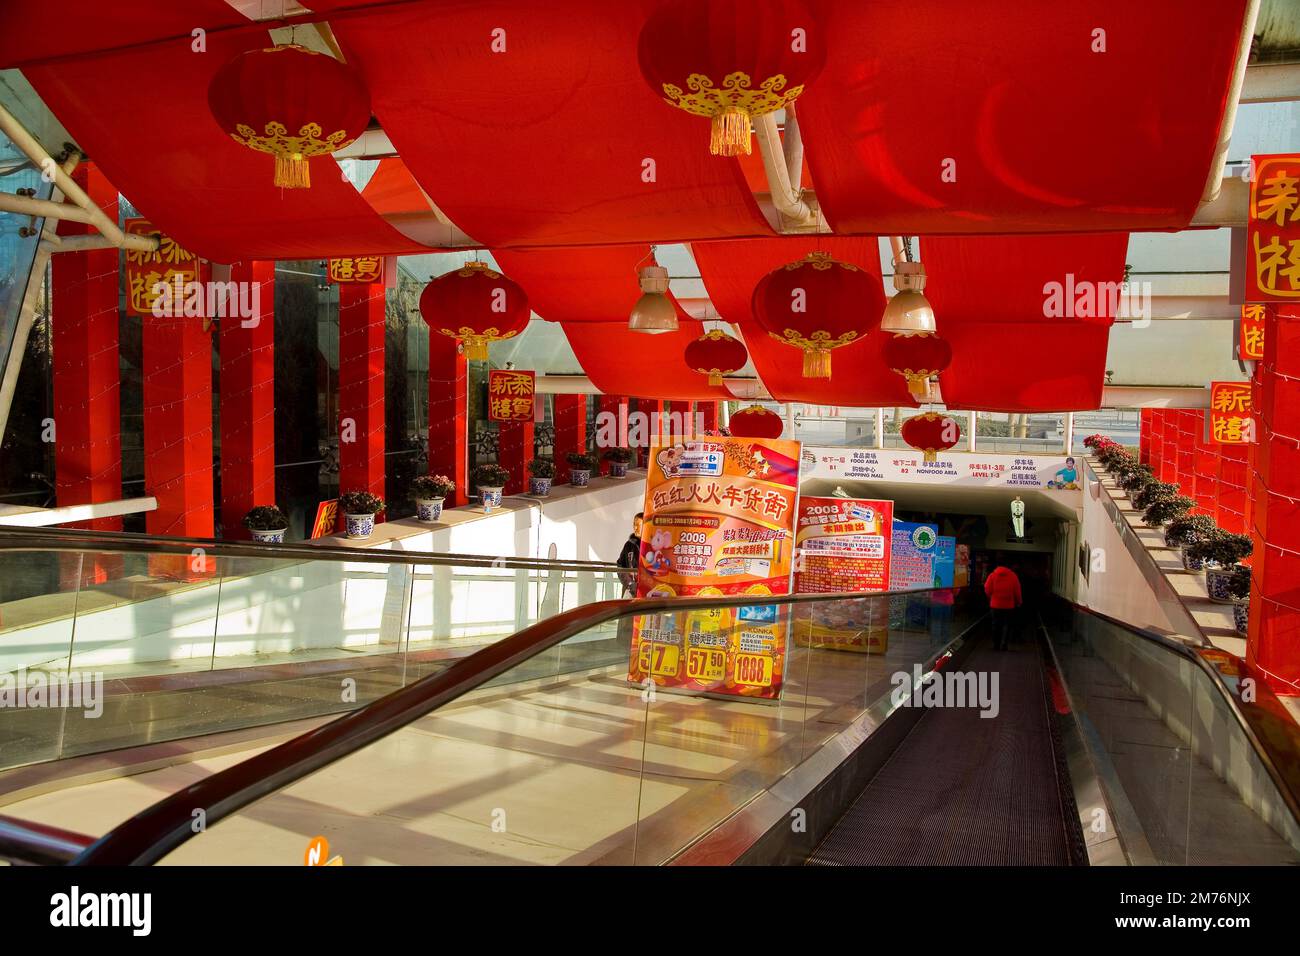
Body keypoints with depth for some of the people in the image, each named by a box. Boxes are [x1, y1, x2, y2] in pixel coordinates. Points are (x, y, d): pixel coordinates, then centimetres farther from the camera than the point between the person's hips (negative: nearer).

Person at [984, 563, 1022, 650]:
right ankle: (1004, 644, -1)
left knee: (996, 625, 11)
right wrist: (1018, 602, 12)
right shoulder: (1013, 576, -3)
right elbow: (1017, 591, -3)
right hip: (1009, 606, -1)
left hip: (995, 605, 1)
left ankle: (996, 645, 11)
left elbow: (987, 590, -4)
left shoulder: (992, 575, -3)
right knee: (1007, 625, 7)